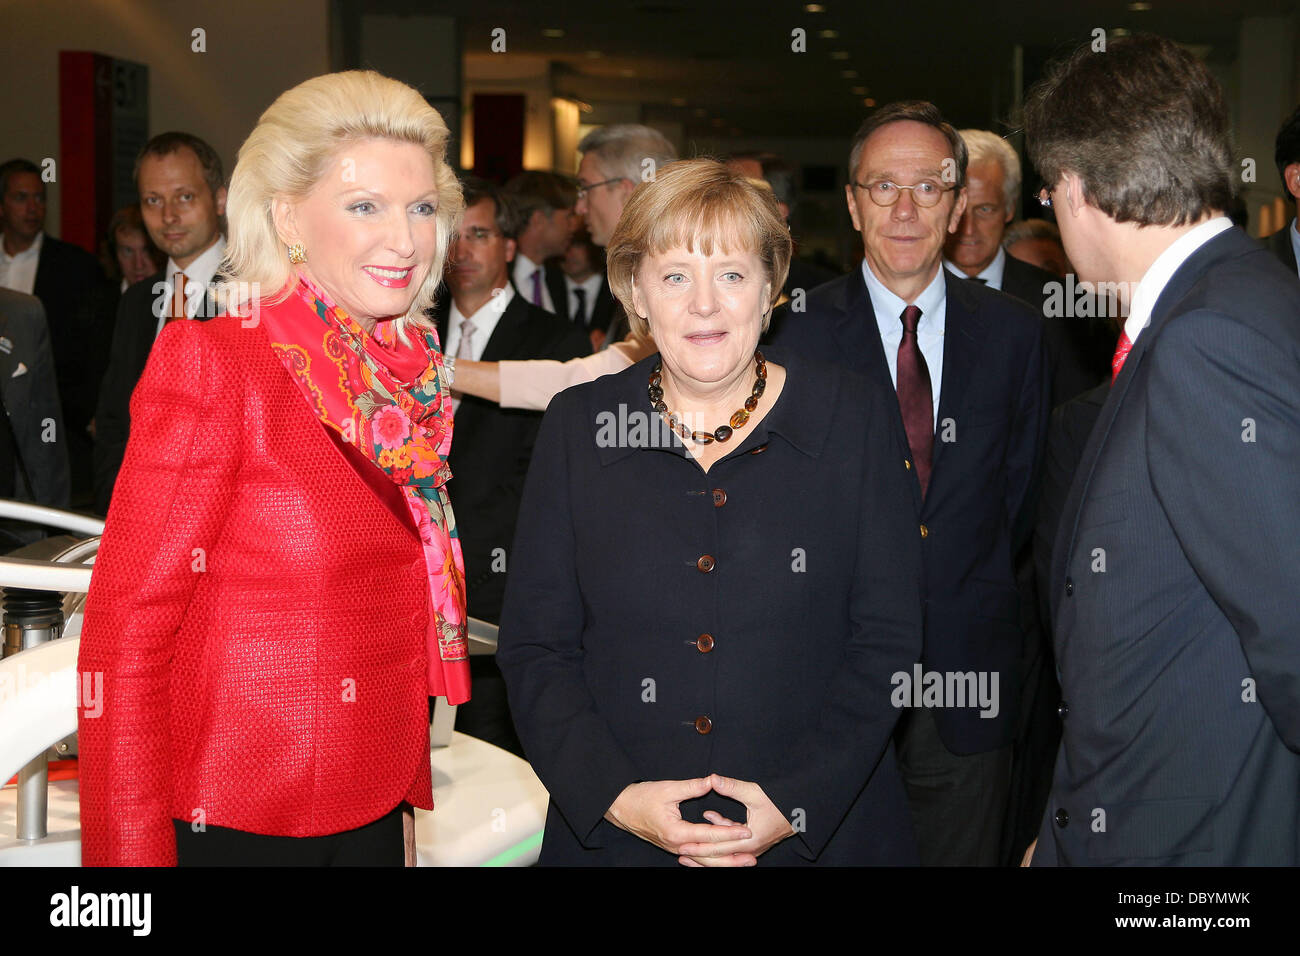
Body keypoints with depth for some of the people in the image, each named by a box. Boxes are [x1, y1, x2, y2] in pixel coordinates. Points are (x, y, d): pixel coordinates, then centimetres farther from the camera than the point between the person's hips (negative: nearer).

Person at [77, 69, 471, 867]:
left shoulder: (410, 376, 4)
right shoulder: (210, 367, -15)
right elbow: (125, 634, -16)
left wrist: (409, 794, 13)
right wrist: (132, 852, -19)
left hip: (372, 818, 6)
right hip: (229, 826, -6)